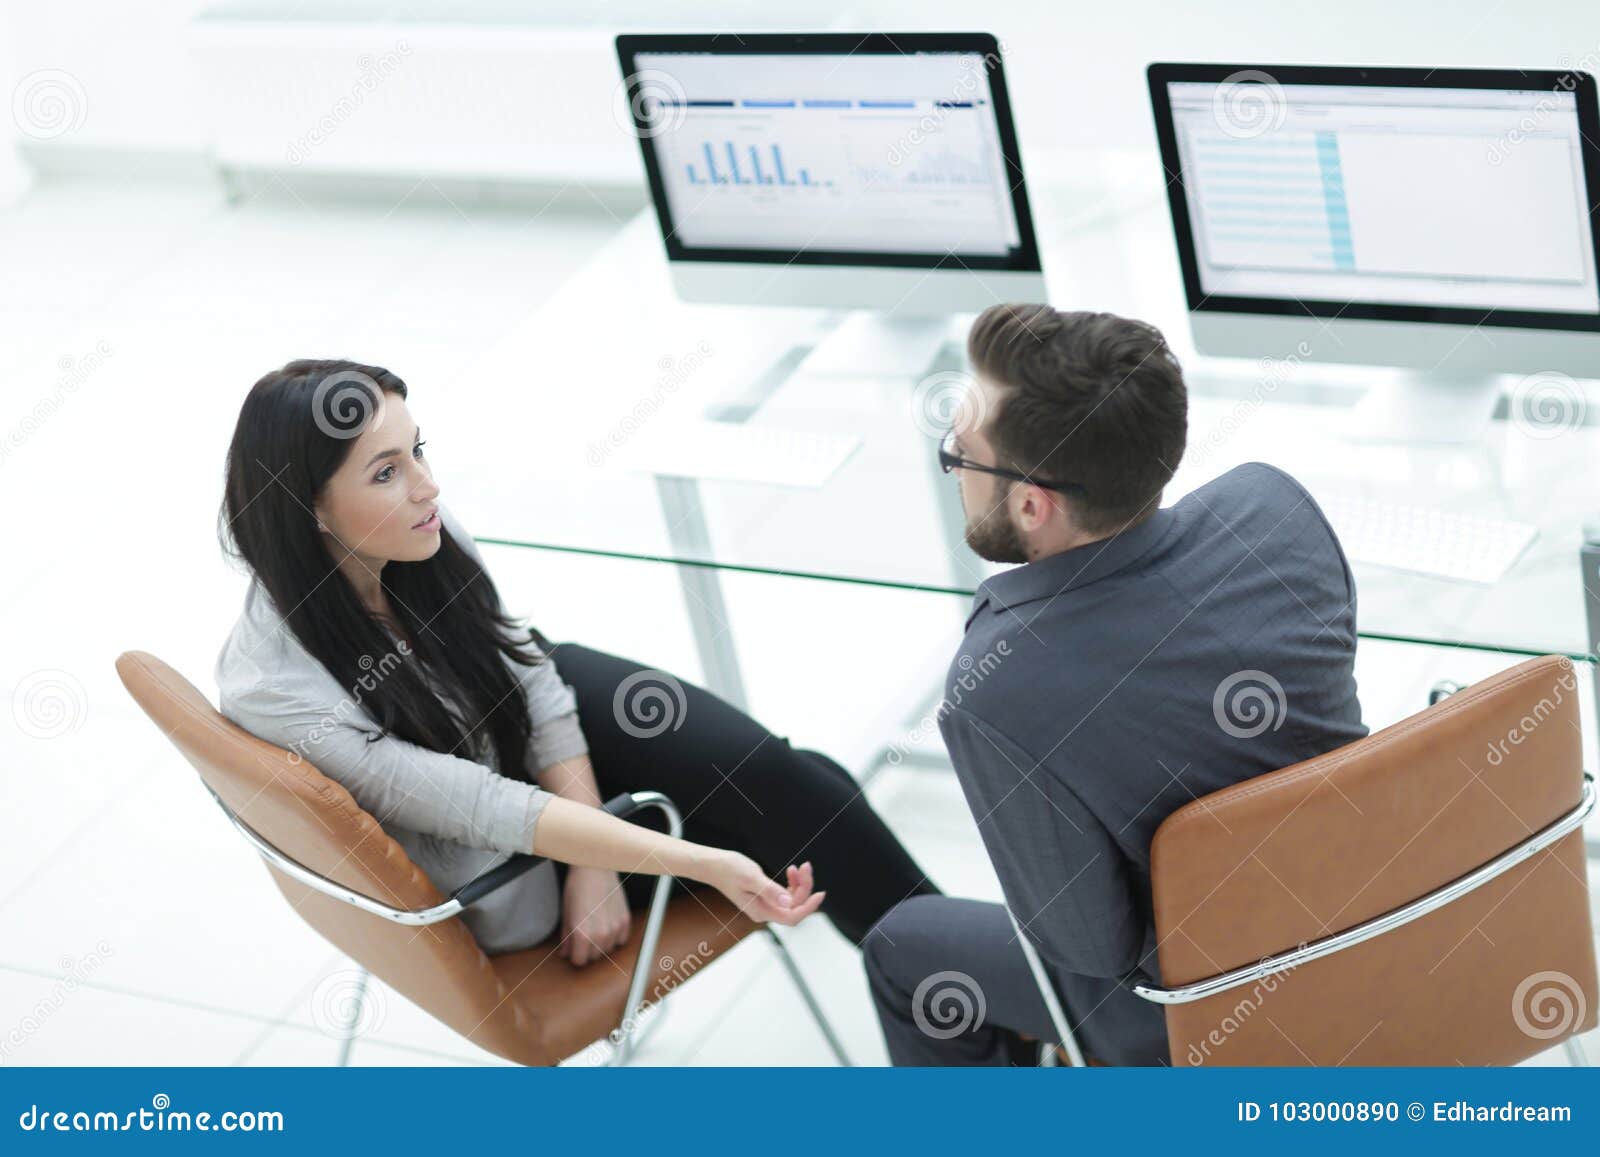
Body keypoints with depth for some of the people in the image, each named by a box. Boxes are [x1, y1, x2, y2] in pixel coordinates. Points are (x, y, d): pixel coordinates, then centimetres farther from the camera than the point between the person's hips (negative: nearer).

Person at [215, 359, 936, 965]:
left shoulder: (423, 533, -17)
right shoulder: (273, 691, -33)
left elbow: (533, 677, -6)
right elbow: (483, 808, -33)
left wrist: (596, 869, -17)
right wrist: (704, 864, -36)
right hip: (508, 892, -5)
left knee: (802, 785, -11)